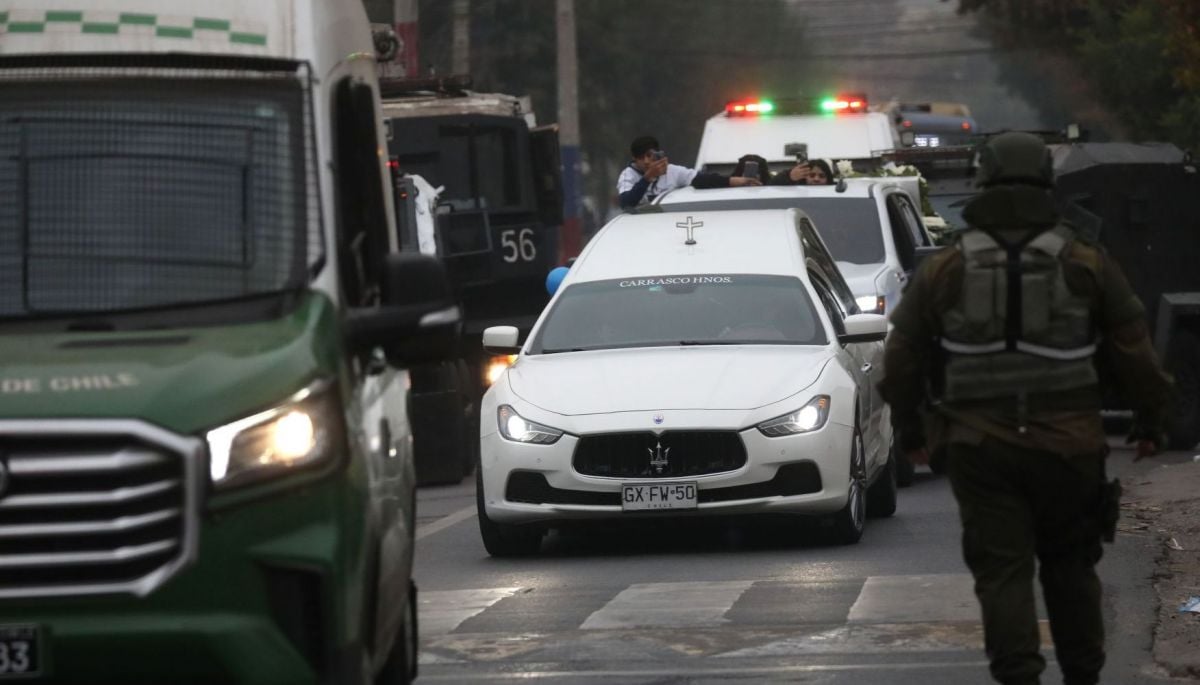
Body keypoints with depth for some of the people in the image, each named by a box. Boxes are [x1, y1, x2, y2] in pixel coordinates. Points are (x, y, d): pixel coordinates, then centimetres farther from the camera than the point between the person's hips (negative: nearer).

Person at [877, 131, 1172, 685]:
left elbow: (902, 359, 6)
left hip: (980, 447, -1)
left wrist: (910, 431, 21)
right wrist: (1150, 422, 18)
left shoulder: (943, 271, 2)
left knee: (1002, 572, 0)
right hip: (1069, 445, 1)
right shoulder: (1086, 265, 1)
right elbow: (1134, 352, 5)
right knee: (1070, 567, 16)